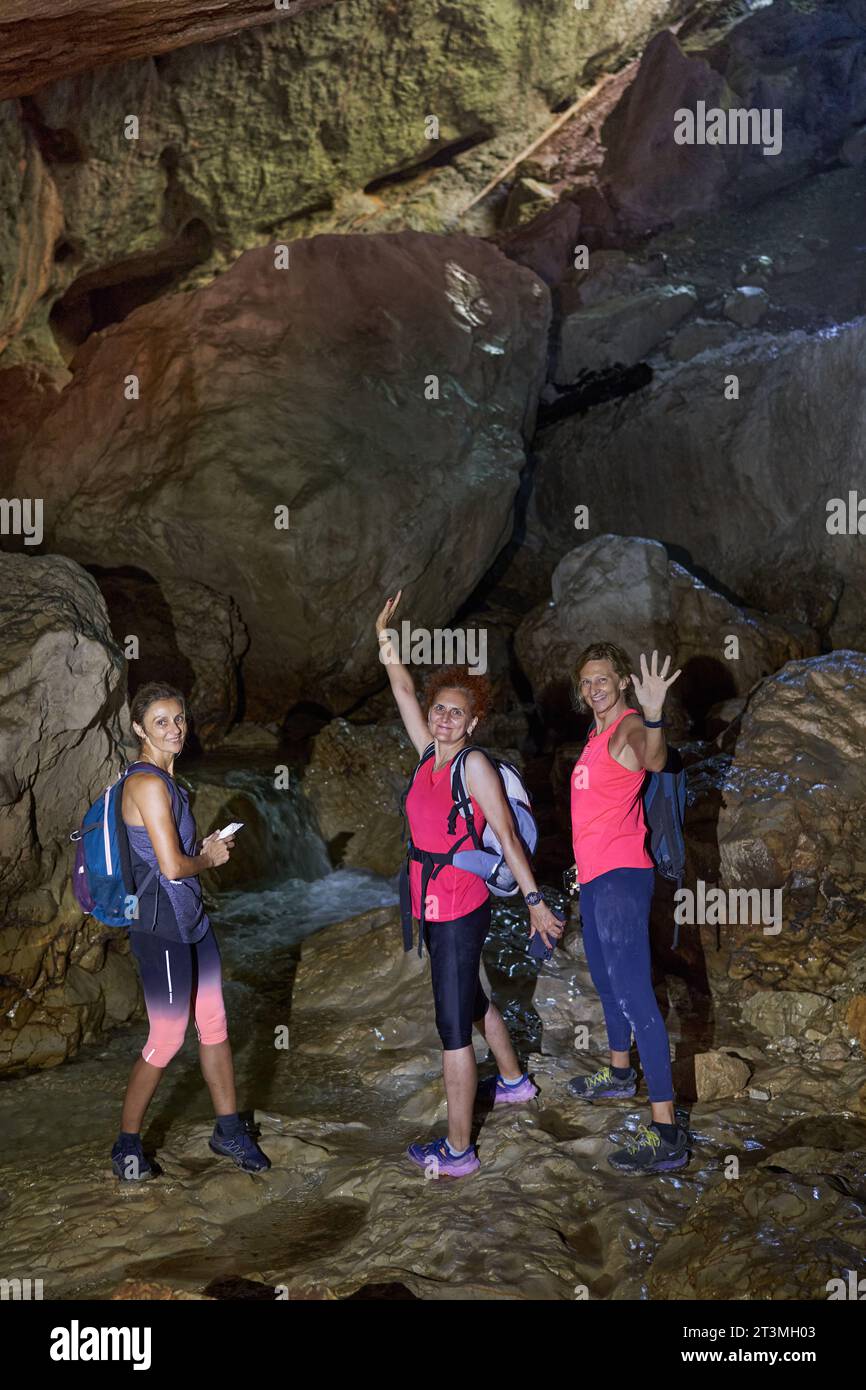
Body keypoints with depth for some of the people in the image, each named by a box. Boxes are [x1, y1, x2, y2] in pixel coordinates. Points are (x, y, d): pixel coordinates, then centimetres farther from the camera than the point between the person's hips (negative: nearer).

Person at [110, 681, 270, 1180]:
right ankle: (128, 1142, 18)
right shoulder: (148, 784, -20)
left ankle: (230, 1129, 27)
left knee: (215, 1024, 14)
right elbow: (172, 867, -23)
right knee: (168, 1038, 1)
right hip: (161, 926, -9)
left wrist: (206, 848, 5)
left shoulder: (165, 779, 11)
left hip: (192, 918, 9)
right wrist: (210, 858, -5)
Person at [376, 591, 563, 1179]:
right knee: (470, 1001, 27)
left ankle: (458, 1151, 5)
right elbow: (406, 695, 14)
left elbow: (506, 834, -15)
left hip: (460, 912, -8)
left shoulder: (474, 764, -14)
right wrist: (387, 642, 10)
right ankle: (514, 1081, 49)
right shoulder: (431, 757, 5)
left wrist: (535, 900, -16)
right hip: (436, 909, 8)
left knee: (454, 1028, -3)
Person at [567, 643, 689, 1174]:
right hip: (595, 876, 10)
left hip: (620, 878, -10)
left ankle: (666, 1131, -19)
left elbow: (653, 760, -42)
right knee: (606, 979, 26)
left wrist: (653, 717, -61)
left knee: (633, 992, -16)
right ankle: (620, 1072, 49)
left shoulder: (629, 728, -16)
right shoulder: (600, 734, 14)